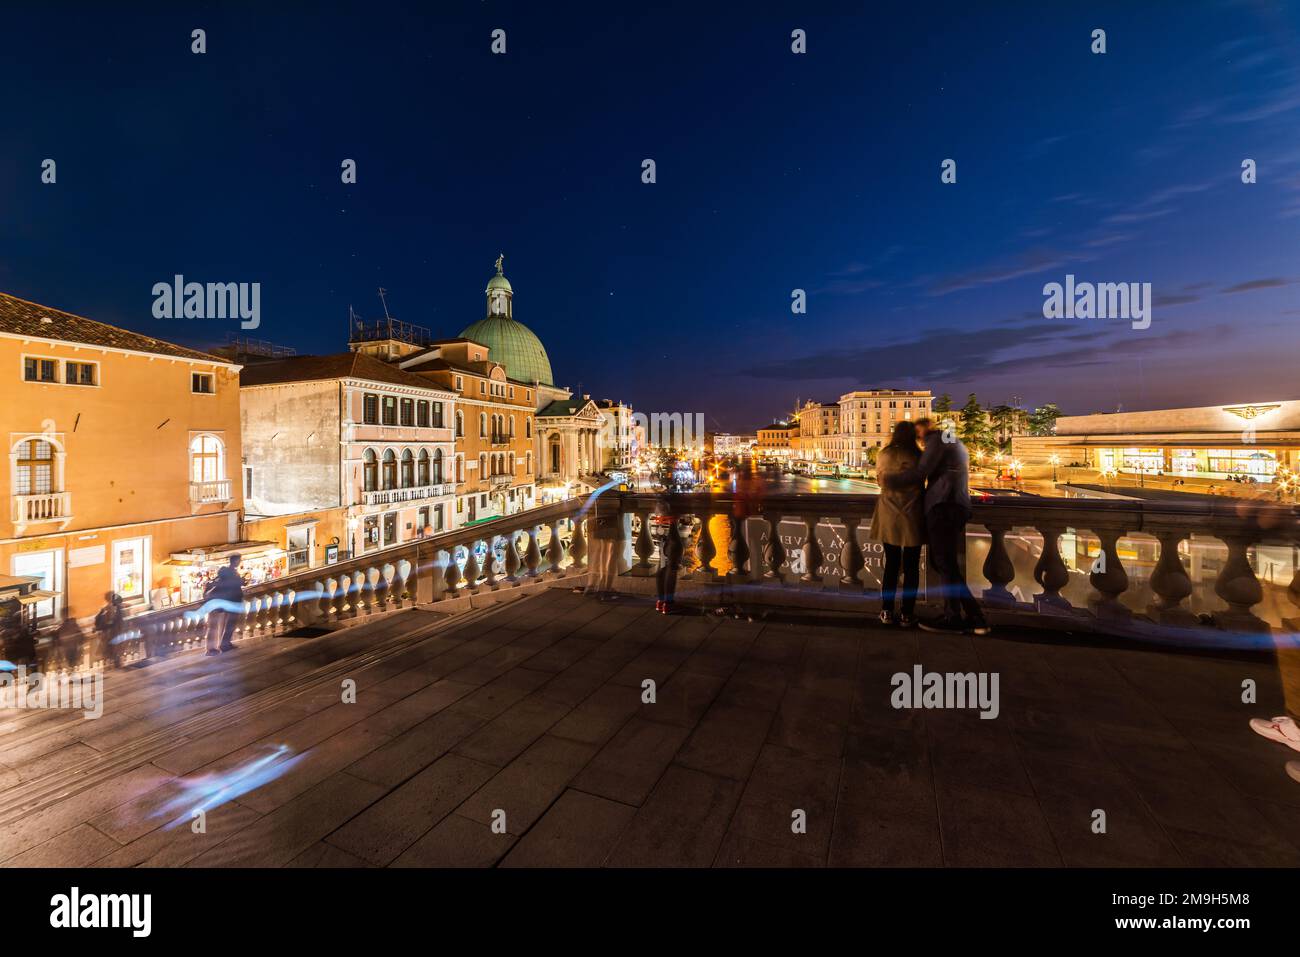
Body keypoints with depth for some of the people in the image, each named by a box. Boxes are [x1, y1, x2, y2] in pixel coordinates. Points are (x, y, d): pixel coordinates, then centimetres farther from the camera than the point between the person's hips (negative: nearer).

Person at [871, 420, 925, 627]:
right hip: (912, 517, -2)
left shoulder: (883, 455, -2)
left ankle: (887, 612, 13)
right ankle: (907, 614, 11)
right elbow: (921, 482, -4)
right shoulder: (918, 457, -8)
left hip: (889, 518, 2)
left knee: (891, 564, 12)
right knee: (911, 567, 8)